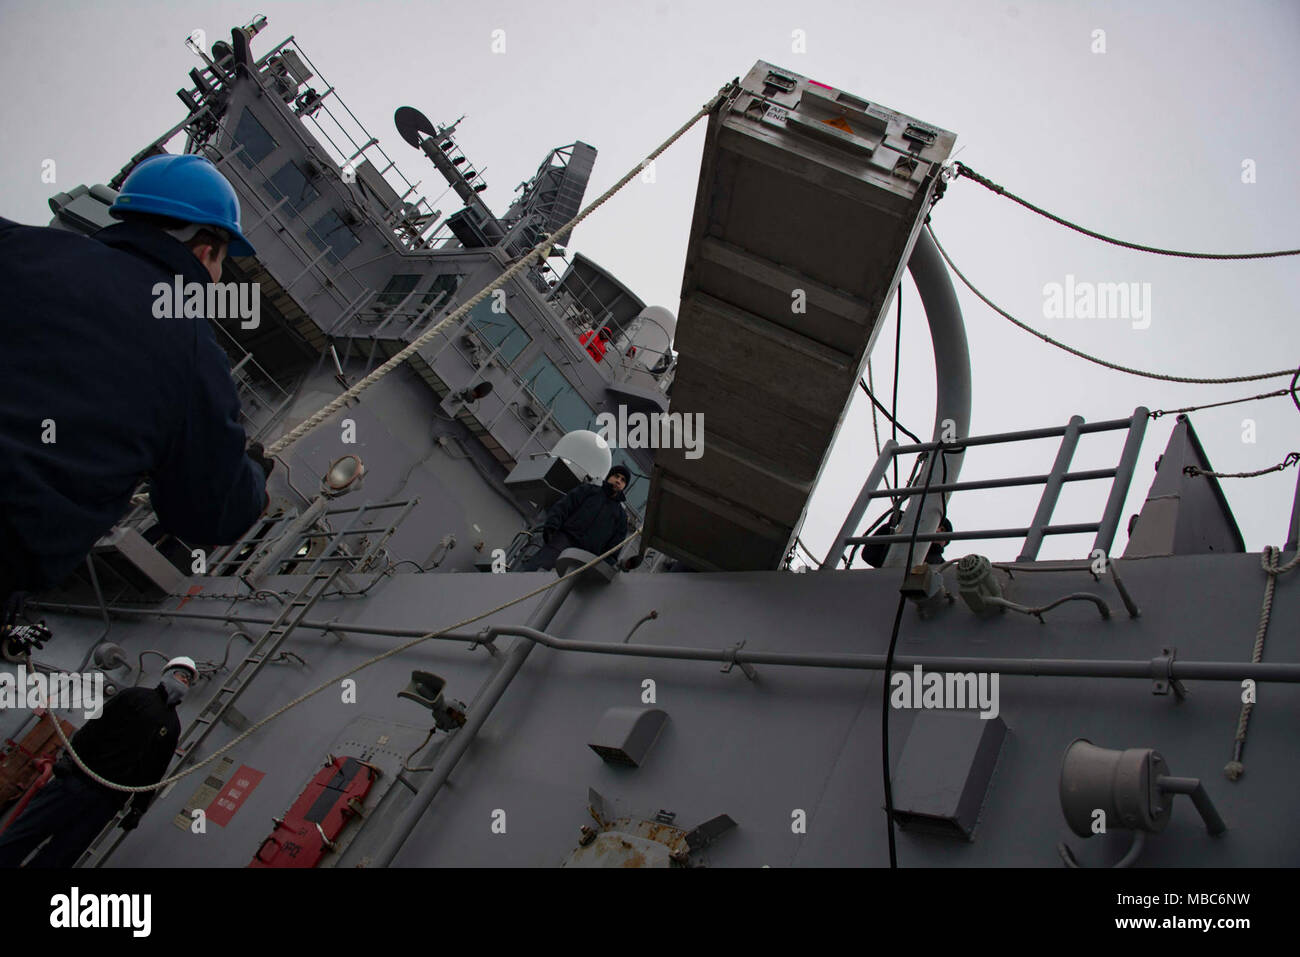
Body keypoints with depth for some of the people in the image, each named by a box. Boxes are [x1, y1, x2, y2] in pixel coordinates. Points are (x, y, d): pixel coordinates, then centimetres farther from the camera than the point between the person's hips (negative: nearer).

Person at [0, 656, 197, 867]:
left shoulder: (172, 726, 18)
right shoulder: (135, 696, 10)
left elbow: (154, 772, 16)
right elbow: (95, 726, 2)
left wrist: (139, 808, 10)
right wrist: (68, 757, -10)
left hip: (107, 802, 2)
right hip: (77, 778, -2)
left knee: (52, 860, -3)